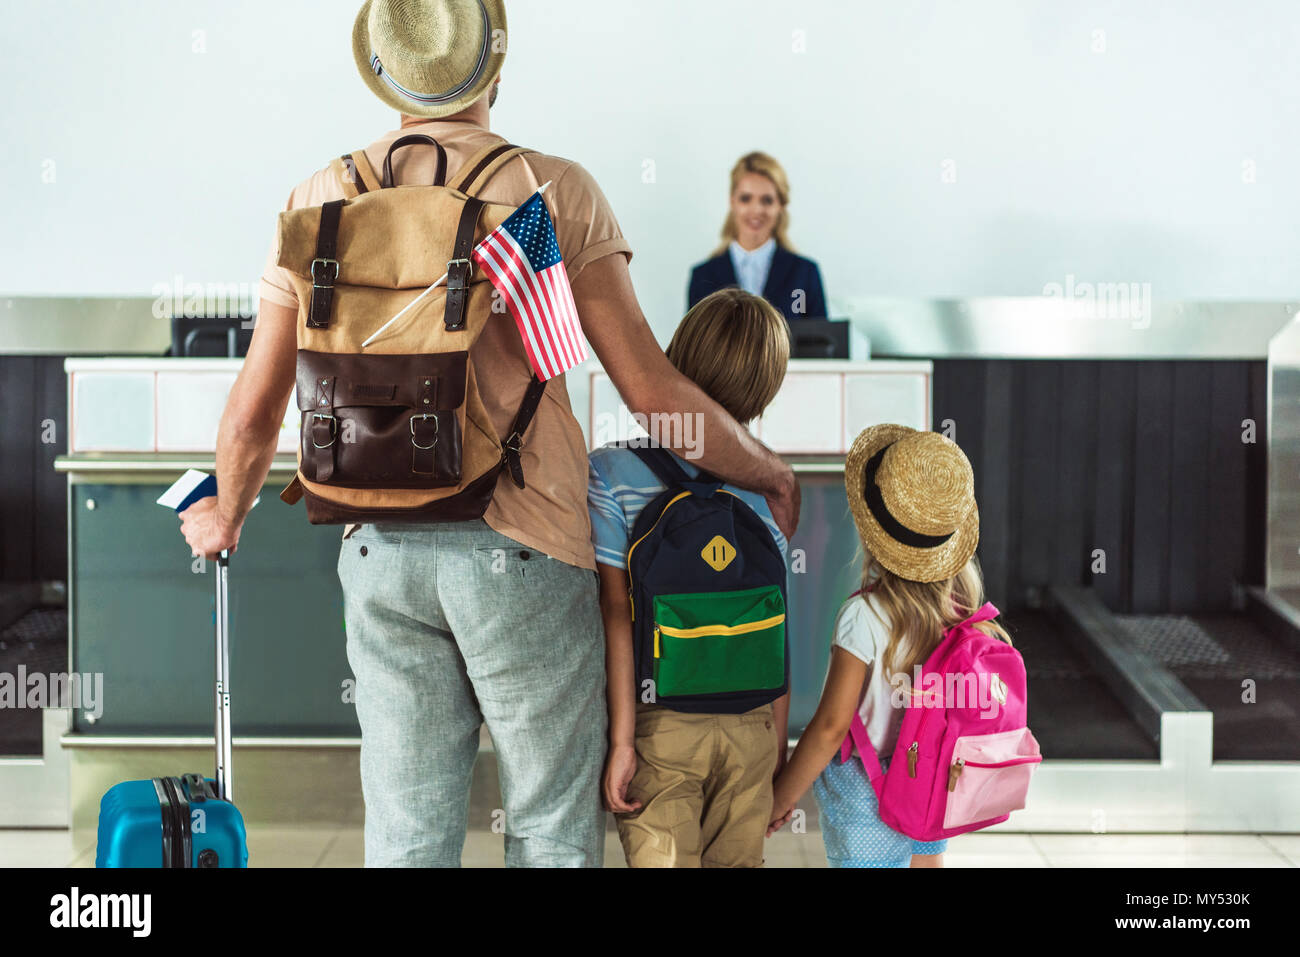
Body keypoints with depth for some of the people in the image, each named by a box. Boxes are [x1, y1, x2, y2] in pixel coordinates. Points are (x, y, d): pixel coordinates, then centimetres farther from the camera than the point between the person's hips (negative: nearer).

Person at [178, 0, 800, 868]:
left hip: (380, 550, 4)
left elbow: (254, 413, 6)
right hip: (521, 548, -3)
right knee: (554, 829, 11)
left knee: (409, 834, 12)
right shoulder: (555, 189, -7)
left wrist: (227, 515, 27)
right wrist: (770, 473, 8)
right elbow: (654, 392, -8)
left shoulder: (320, 201, 3)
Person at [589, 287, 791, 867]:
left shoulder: (613, 471, -7)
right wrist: (779, 746, 11)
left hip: (659, 725, -2)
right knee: (736, 862, 12)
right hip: (748, 726, 3)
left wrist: (622, 739, -8)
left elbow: (617, 615, -10)